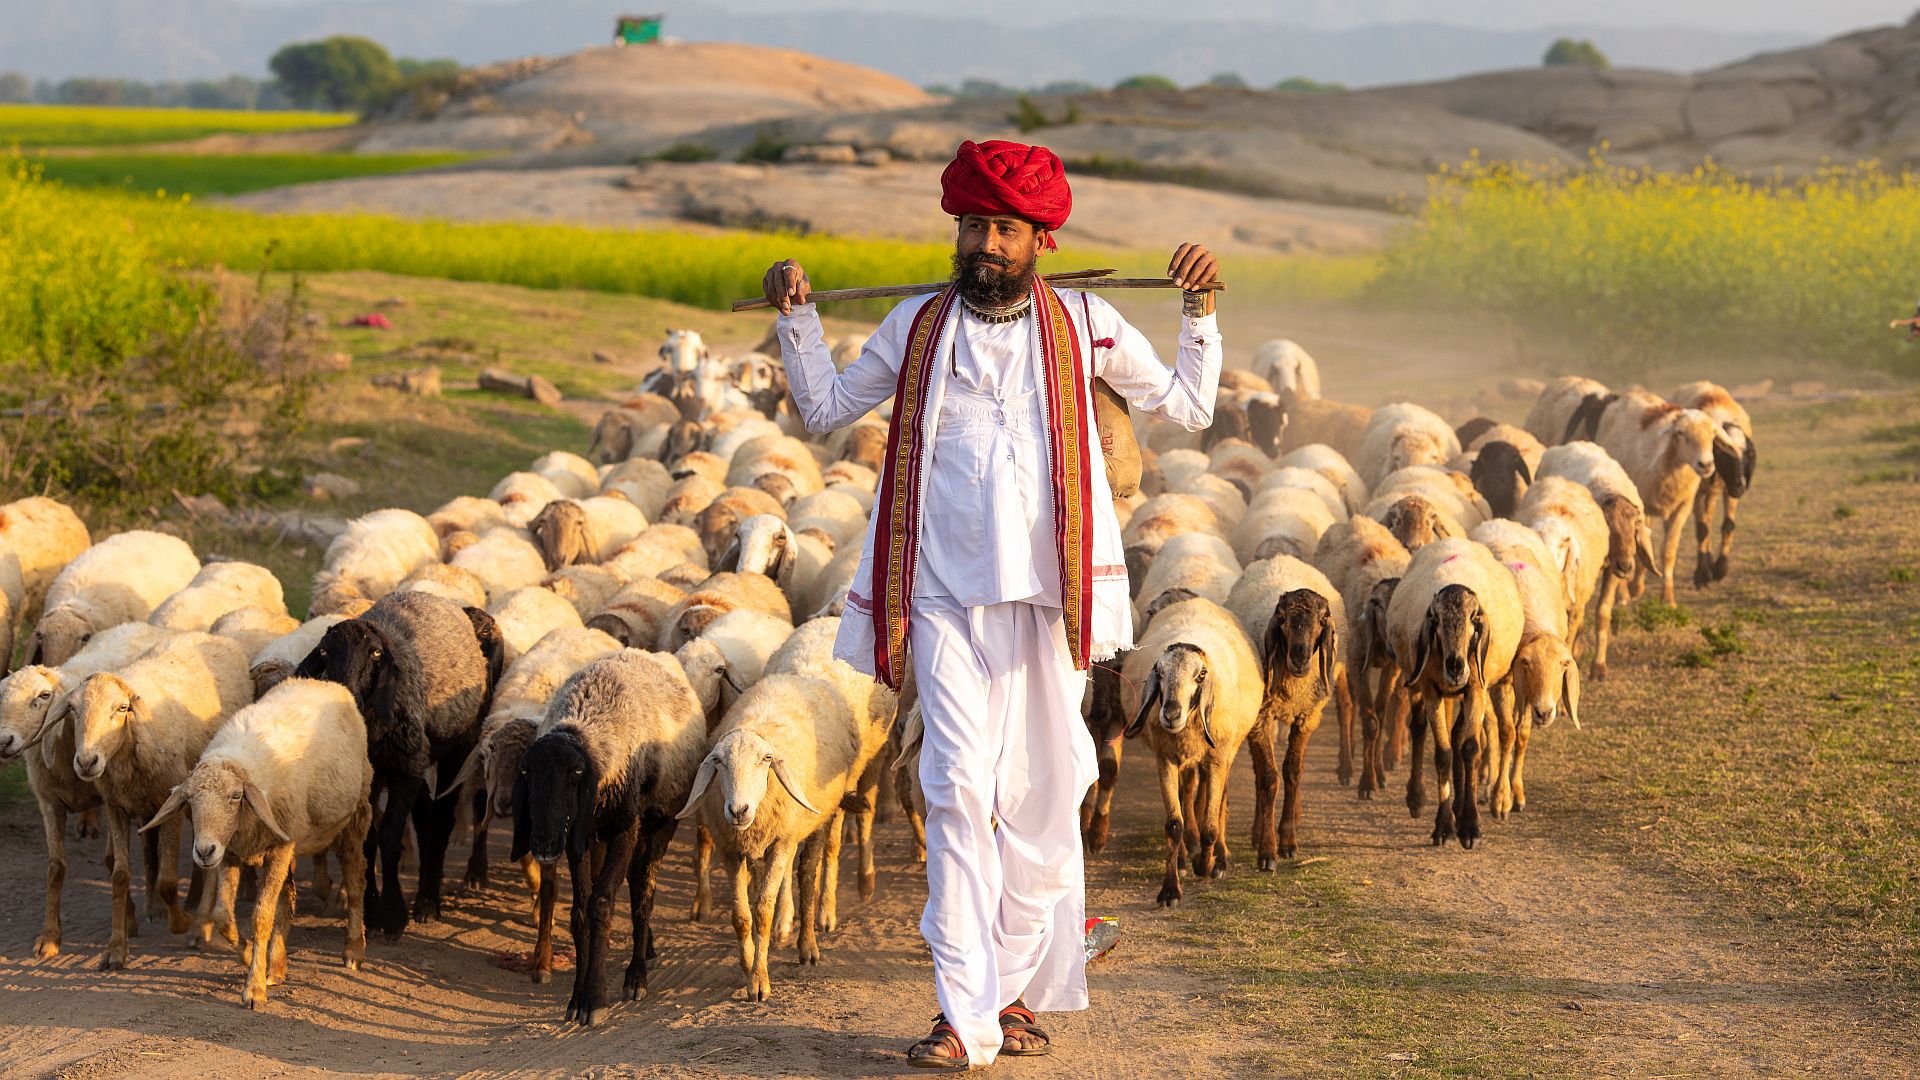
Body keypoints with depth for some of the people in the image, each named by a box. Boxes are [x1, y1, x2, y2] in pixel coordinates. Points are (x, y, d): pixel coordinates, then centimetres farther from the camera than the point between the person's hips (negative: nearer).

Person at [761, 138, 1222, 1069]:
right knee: (961, 787, -11)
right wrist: (797, 319, 10)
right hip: (946, 590, -1)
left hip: (1050, 592, 1)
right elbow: (826, 409, 21)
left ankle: (1018, 991, 21)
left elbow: (1188, 408, 16)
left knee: (1042, 797, 6)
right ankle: (965, 1014, -11)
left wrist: (1199, 310, 5)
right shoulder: (917, 327, 9)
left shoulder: (1083, 323, 8)